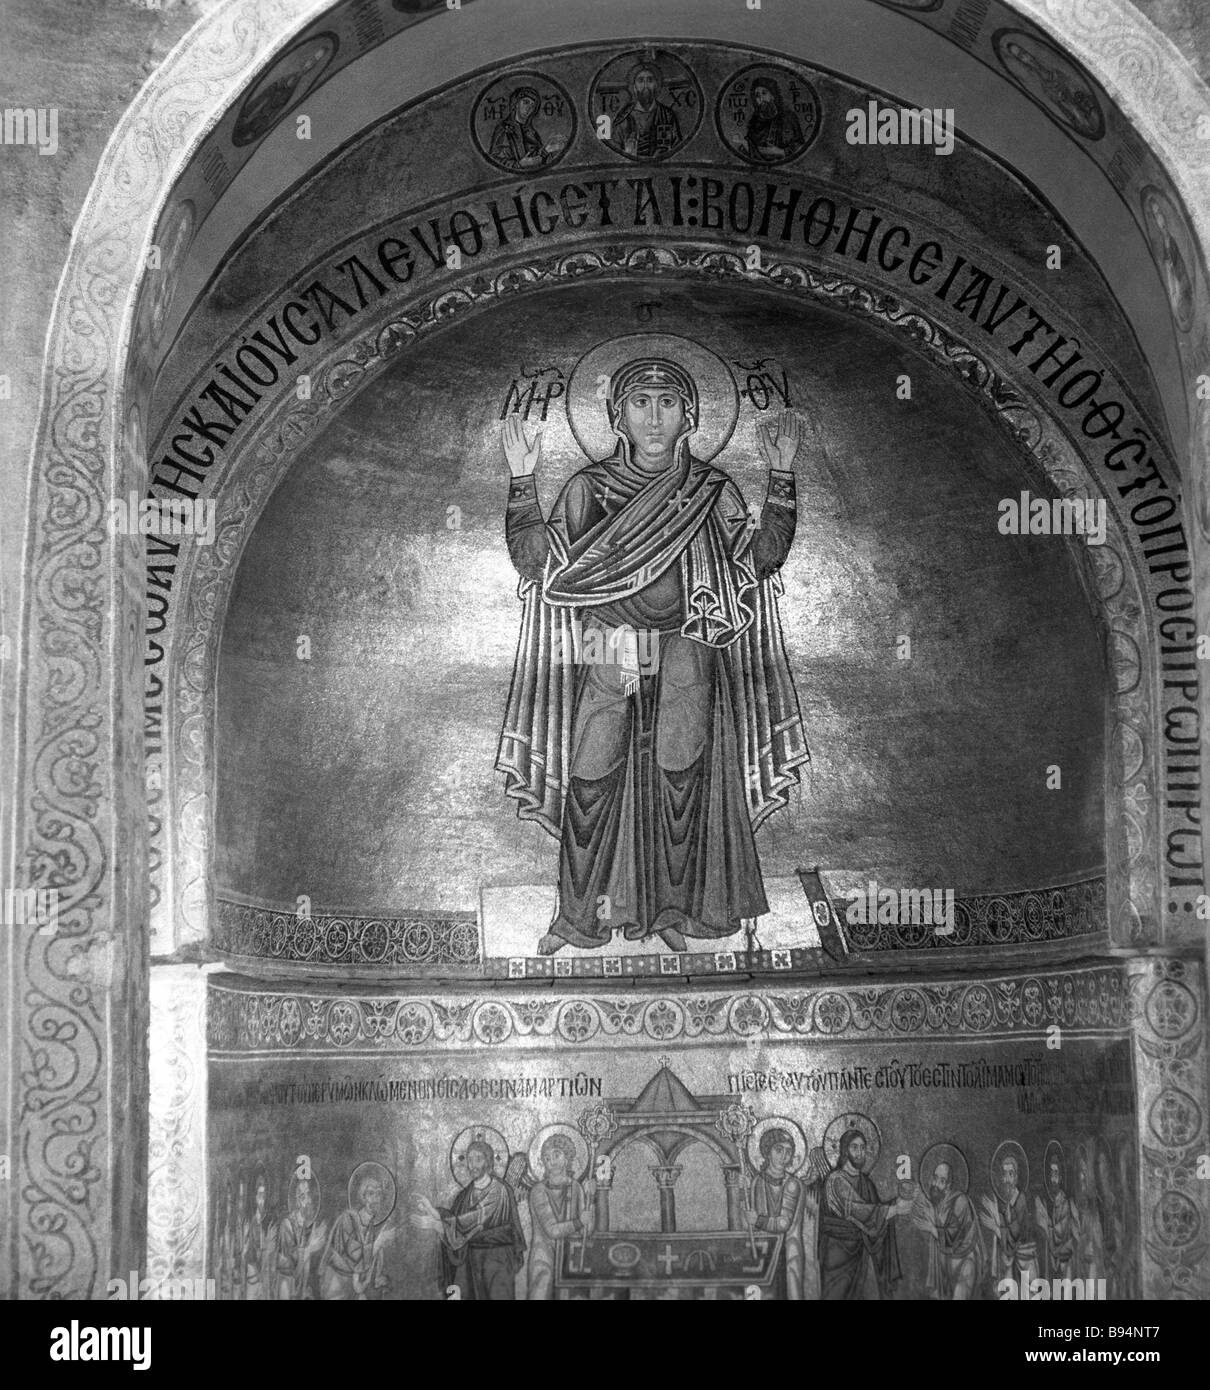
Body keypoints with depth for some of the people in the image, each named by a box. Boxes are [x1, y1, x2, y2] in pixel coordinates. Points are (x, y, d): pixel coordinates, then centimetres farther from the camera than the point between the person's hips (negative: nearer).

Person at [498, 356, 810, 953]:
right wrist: (522, 479, -8)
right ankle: (578, 914, 9)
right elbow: (536, 562, -2)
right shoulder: (589, 487, 5)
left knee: (681, 780, 1)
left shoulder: (712, 490, 6)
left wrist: (781, 475, -5)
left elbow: (763, 558, -1)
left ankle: (674, 910, 15)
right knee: (590, 781, -1)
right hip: (606, 657, 0)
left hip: (684, 658, 0)